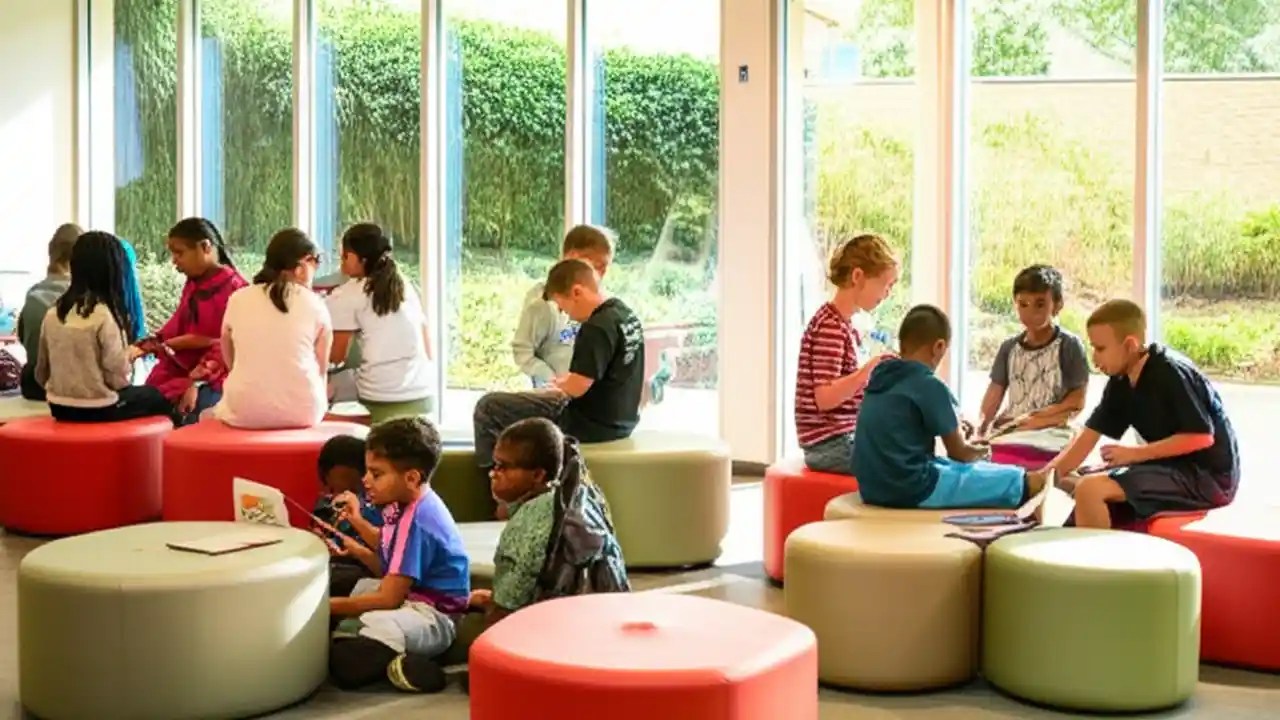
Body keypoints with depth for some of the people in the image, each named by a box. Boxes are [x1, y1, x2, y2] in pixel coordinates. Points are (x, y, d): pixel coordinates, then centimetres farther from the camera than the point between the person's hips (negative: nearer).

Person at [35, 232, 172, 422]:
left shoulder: (53, 313, 0)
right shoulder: (105, 315, -18)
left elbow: (41, 374, 6)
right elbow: (117, 378, -18)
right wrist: (128, 358, 1)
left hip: (60, 408, 6)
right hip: (98, 411, -6)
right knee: (156, 398, 20)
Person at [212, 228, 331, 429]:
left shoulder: (238, 299, 5)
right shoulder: (315, 305, 1)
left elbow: (230, 361, 15)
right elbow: (321, 369, 6)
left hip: (244, 411, 1)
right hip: (302, 411, -1)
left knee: (209, 414, 31)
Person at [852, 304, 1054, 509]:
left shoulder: (880, 377, 9)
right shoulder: (930, 386, -13)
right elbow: (959, 453, -1)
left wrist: (953, 431, 33)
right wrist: (981, 452, 20)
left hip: (874, 488, 9)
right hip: (911, 489, -9)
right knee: (1016, 480, -2)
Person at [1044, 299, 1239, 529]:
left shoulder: (1170, 373, -19)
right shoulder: (1121, 382, 6)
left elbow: (1202, 437, -22)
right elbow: (1089, 435, 3)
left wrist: (1135, 453, -17)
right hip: (1173, 468, 10)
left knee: (1090, 489, -24)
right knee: (1070, 484, 13)